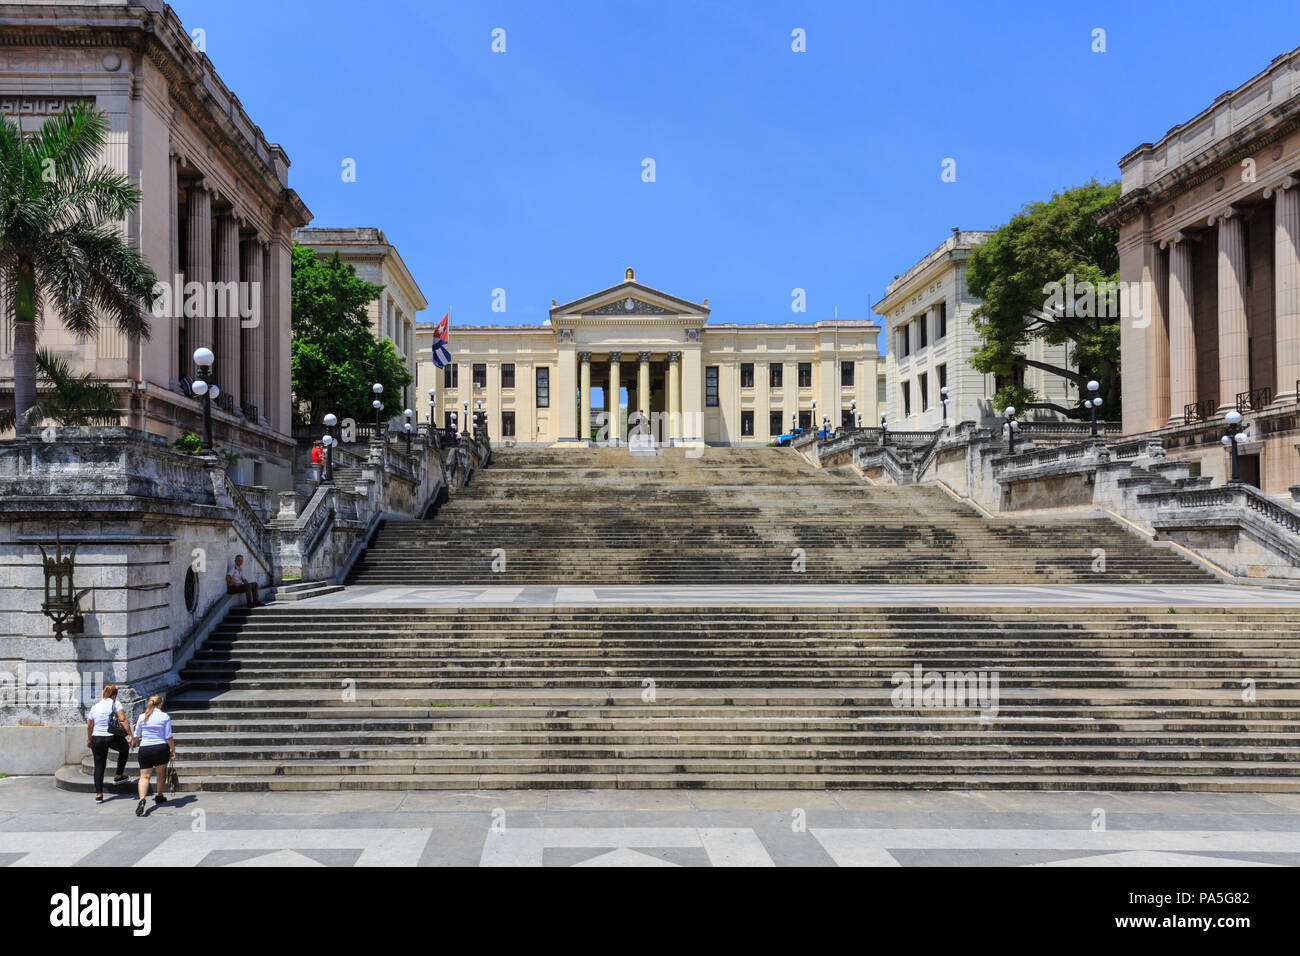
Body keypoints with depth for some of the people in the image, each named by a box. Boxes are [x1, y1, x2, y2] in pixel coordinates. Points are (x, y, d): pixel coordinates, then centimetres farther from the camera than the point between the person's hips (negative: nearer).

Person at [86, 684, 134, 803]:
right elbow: (123, 720, -12)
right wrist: (130, 736, -12)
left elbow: (89, 727, 17)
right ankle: (119, 776, 29)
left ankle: (99, 795, 8)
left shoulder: (95, 707, 11)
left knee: (99, 766, 9)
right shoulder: (114, 703, -3)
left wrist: (89, 740, 32)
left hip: (96, 738, 4)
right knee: (125, 748, 26)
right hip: (111, 737, -4)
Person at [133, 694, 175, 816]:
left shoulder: (142, 717, 3)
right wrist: (173, 751, 4)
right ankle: (159, 796, 34)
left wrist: (135, 742, 33)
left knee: (144, 776, -1)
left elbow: (137, 736, 10)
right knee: (161, 772, 21)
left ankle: (142, 800, -22)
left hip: (145, 749, 1)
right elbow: (169, 737, -5)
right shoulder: (165, 717, -3)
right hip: (161, 748, -1)